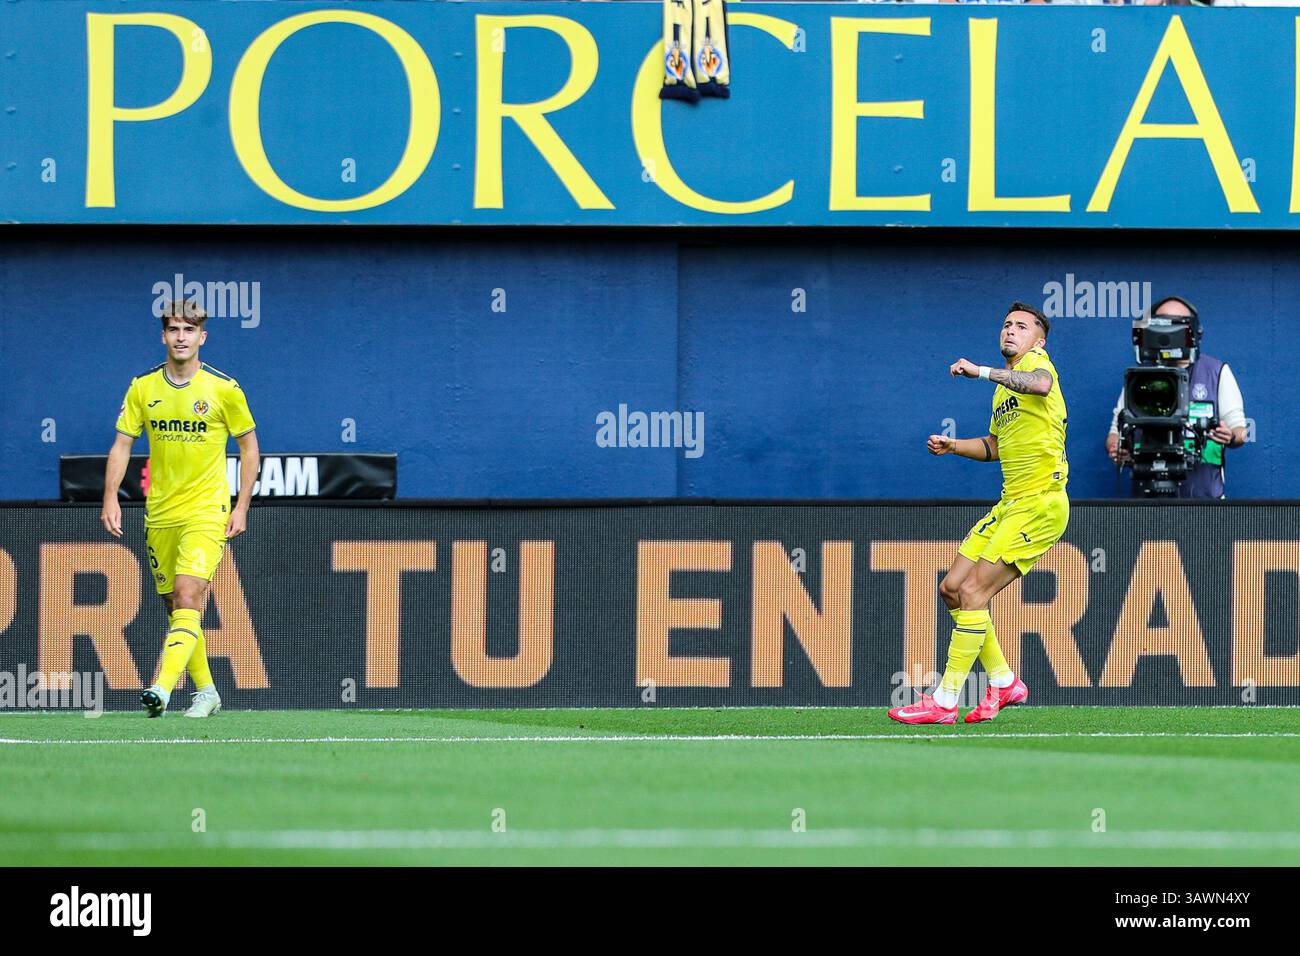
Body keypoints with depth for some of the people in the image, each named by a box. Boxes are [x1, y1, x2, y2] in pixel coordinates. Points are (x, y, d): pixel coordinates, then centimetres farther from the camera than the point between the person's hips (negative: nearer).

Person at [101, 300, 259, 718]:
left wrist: (242, 507, -1)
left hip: (206, 514, -4)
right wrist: (111, 497, -7)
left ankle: (162, 688, -32)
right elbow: (122, 445, 6)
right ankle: (205, 691, 23)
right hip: (159, 516, 4)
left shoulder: (224, 389, -3)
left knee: (187, 599, -20)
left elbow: (249, 447, 5)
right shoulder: (142, 388, 4)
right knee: (175, 607, 10)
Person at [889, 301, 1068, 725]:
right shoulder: (1004, 385, 20)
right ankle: (1003, 683, 20)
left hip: (1040, 504, -10)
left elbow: (1041, 384, -35)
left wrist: (982, 371, -38)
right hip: (1009, 503, 10)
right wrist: (952, 446, 18)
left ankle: (944, 702, -10)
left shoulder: (1035, 360, -8)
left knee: (973, 592, -14)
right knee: (952, 588, 9)